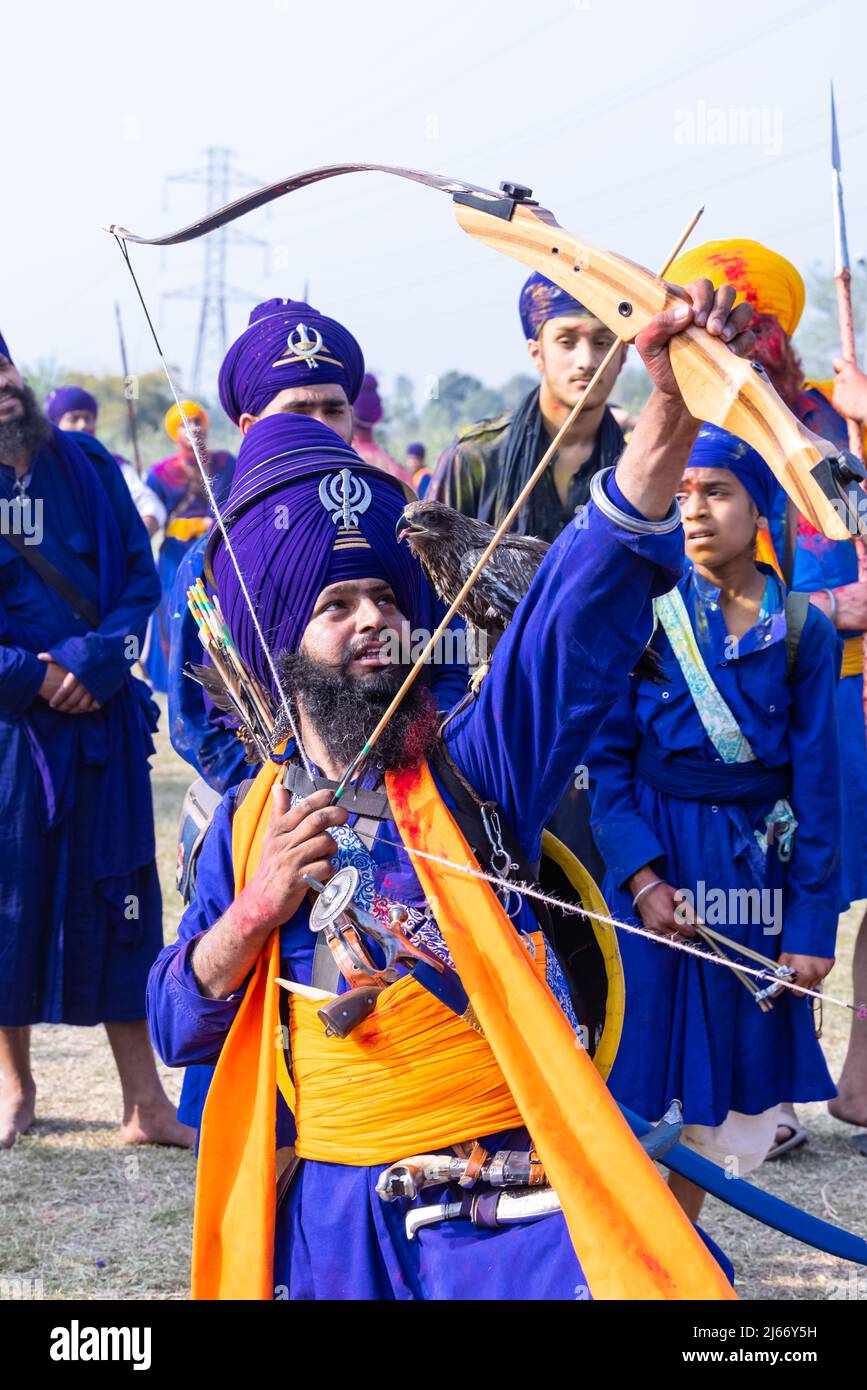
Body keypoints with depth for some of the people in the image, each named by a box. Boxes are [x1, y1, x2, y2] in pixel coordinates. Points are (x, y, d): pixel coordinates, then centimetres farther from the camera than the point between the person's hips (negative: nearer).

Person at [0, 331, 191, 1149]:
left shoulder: (85, 467, 5)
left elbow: (140, 577, 3)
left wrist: (92, 662, -12)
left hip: (100, 717, 2)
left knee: (117, 903, 2)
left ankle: (145, 1103, 7)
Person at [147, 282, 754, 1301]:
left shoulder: (473, 764, 1)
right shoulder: (250, 824, 9)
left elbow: (594, 589, -12)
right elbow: (176, 1028, 11)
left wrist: (671, 403, -25)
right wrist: (254, 910, -7)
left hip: (513, 1204, -2)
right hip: (325, 1214, 3)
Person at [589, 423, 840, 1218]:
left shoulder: (802, 631, 1)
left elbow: (817, 783, 1)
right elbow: (606, 757, -3)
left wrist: (813, 923, -3)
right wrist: (641, 875, -15)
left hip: (755, 868, 2)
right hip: (651, 857, -2)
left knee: (740, 1093, 8)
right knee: (630, 1075, 0)